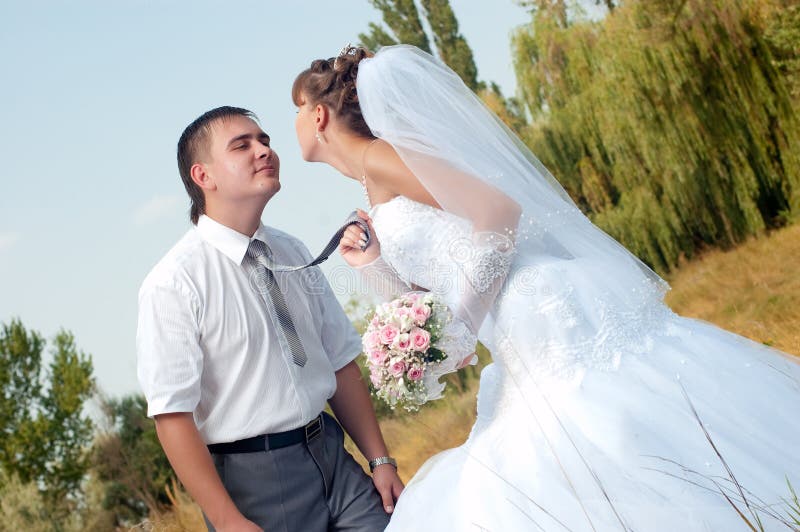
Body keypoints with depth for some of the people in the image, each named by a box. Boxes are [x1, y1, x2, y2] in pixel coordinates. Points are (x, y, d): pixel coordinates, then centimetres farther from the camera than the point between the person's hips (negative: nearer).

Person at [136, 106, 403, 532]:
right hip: (251, 478, -5)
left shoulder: (293, 254, 7)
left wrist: (380, 460, 6)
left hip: (332, 457, 6)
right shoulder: (172, 284, -13)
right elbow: (172, 416, -16)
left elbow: (339, 361, 11)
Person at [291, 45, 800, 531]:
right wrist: (375, 261, 12)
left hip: (557, 323, -10)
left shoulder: (379, 157, -5)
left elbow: (498, 211, -17)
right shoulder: (377, 189, 22)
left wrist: (460, 328, -15)